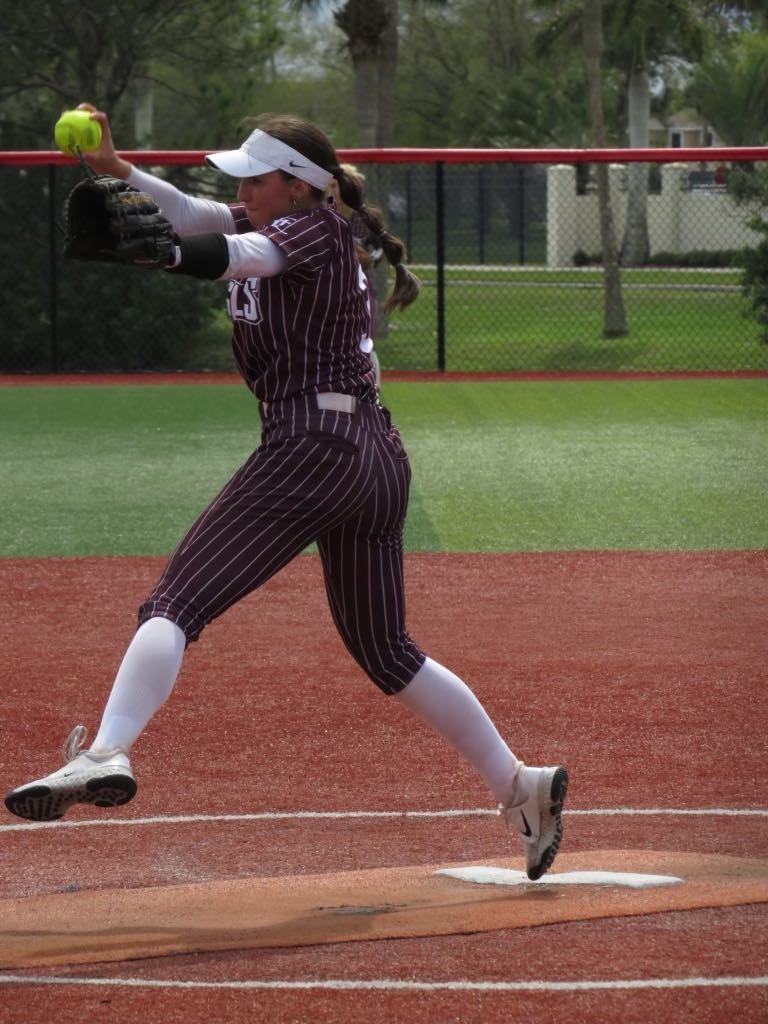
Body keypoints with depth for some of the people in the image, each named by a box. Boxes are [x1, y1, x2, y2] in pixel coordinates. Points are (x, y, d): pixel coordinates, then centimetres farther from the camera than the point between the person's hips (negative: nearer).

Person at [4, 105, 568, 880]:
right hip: (380, 459, 10)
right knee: (387, 653, 19)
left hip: (311, 447, -10)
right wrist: (117, 171, -4)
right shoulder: (271, 225, 20)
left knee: (175, 603, -16)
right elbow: (195, 218, 9)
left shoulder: (314, 229, -5)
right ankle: (520, 787, 20)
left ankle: (106, 754, -34)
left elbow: (235, 256, -24)